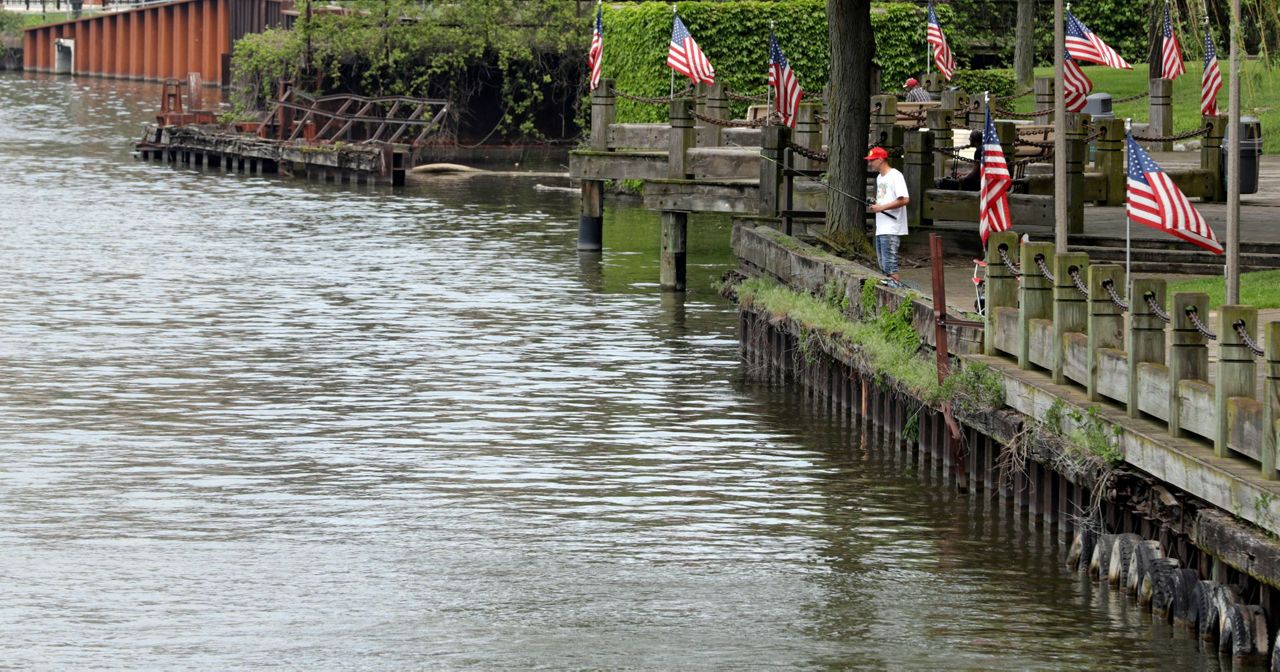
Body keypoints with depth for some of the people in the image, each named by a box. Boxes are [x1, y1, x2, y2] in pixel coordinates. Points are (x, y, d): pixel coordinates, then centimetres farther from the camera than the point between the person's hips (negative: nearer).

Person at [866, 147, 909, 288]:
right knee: (884, 265, 12)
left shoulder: (895, 176, -12)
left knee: (890, 264, -14)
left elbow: (904, 200, -20)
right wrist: (874, 205, 4)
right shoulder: (879, 177, 18)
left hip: (891, 229, -10)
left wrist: (882, 207, -18)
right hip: (880, 228, 10)